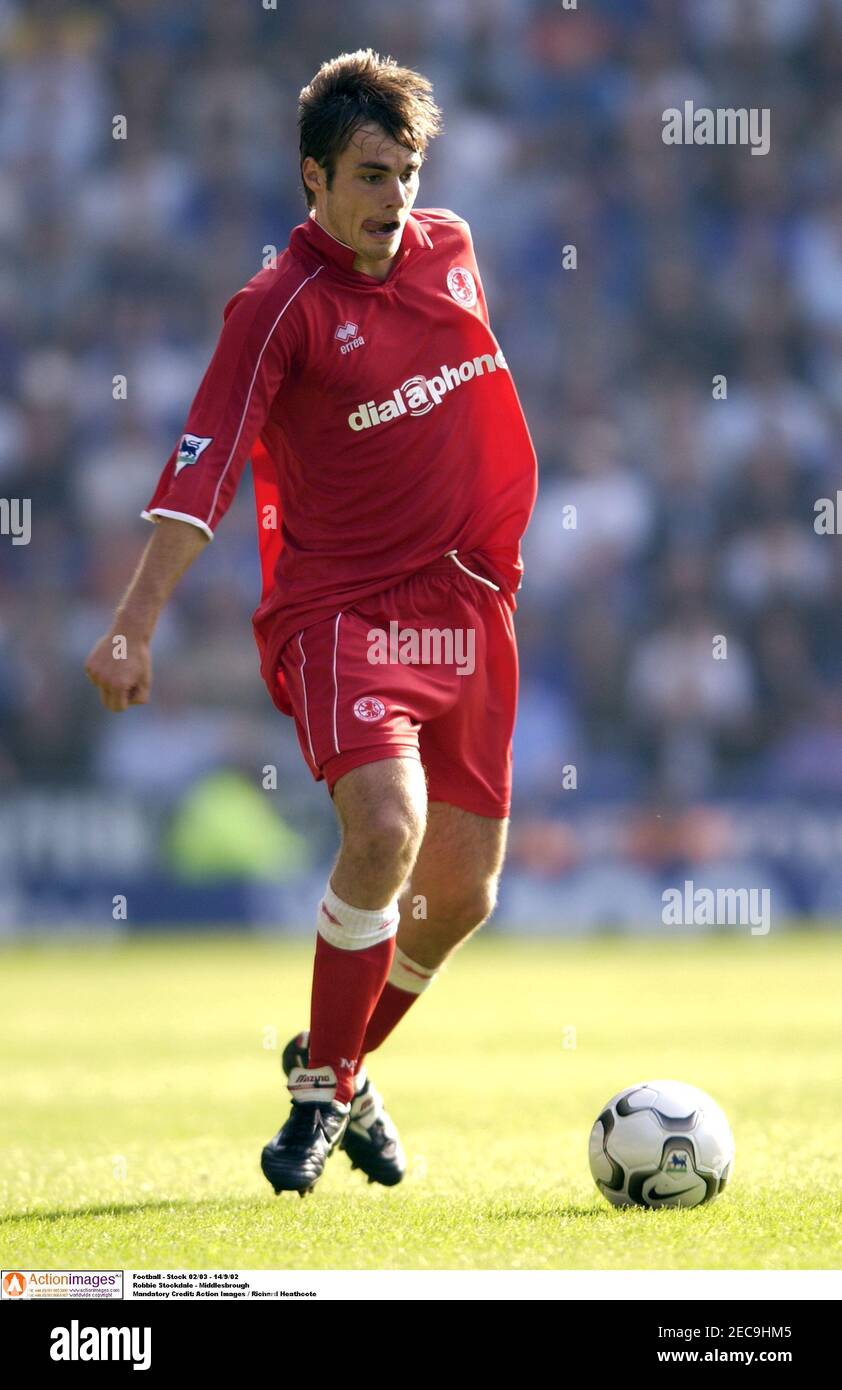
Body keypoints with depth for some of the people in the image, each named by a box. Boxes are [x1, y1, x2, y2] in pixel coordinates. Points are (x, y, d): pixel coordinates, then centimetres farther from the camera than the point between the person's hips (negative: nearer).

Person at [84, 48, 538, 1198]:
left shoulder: (448, 248, 6)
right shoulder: (281, 307, -14)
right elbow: (201, 473, -20)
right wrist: (136, 622, -30)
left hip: (466, 606, 6)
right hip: (339, 605, -6)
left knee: (461, 893, 7)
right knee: (386, 826, -28)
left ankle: (341, 1059, 32)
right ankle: (322, 1093, -11)